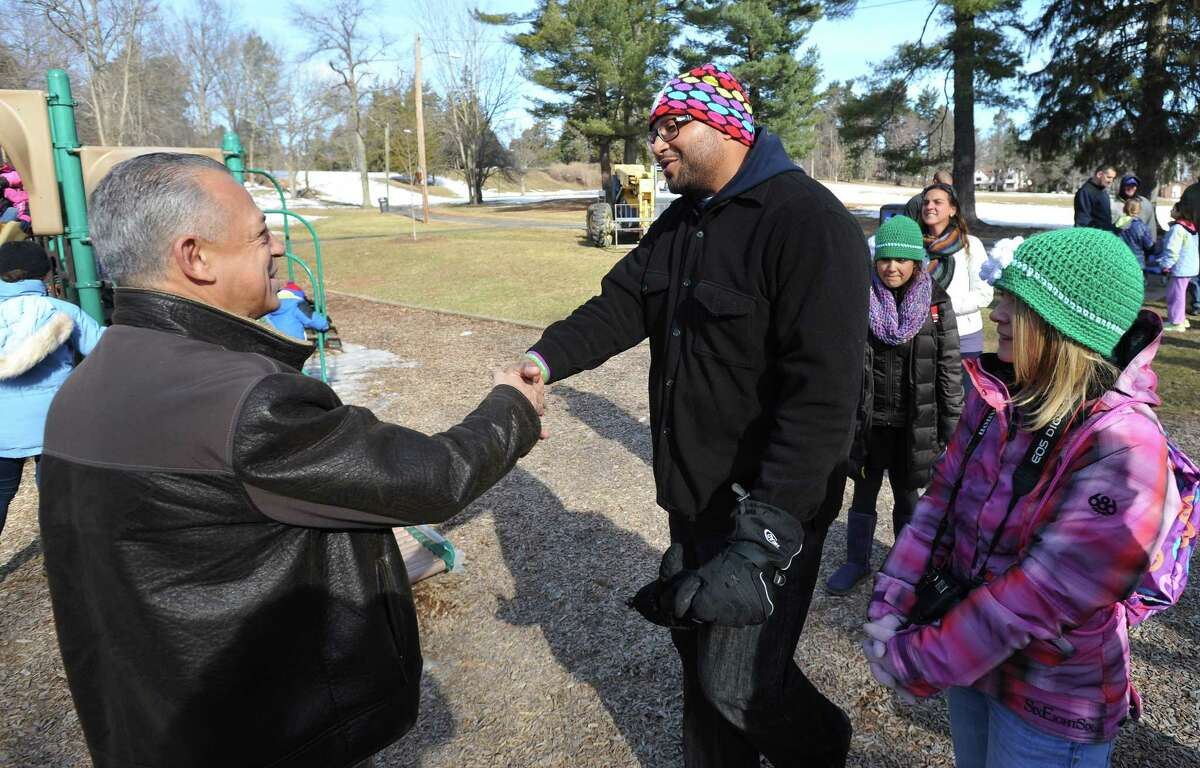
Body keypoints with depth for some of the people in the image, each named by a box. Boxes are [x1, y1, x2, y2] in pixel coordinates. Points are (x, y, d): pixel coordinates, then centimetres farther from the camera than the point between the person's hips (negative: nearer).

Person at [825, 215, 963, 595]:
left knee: (907, 499, 16)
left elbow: (950, 367, -3)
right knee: (863, 496, 14)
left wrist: (951, 425, -4)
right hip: (867, 421, 1)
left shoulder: (936, 303, -5)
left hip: (913, 425, -1)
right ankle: (857, 562, 32)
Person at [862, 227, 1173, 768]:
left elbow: (1045, 593, -28)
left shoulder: (1124, 446, -26)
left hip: (1054, 703, -6)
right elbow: (940, 503, -4)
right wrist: (891, 611, -12)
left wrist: (917, 661, -22)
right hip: (974, 658, 6)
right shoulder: (996, 396, -6)